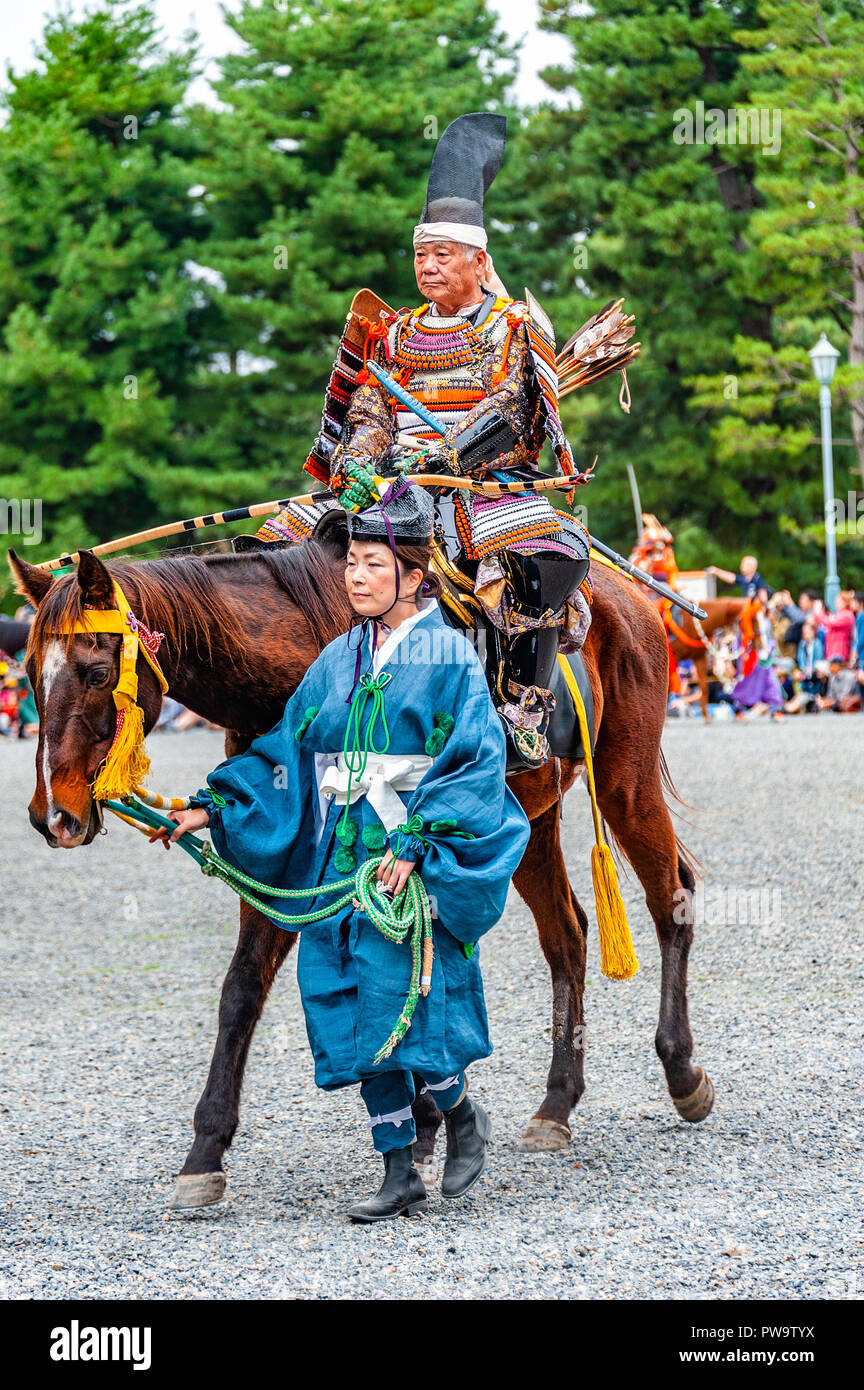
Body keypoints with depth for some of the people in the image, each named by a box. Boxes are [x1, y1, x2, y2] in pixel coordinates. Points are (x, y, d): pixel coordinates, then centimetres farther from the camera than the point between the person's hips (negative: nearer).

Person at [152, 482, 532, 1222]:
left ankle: (462, 1113, 19)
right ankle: (400, 1175, 13)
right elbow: (287, 752, 16)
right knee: (356, 1013, 5)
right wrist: (215, 808, 7)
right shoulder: (338, 661, 11)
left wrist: (416, 844, -21)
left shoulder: (448, 657, -6)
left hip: (418, 864, -6)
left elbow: (474, 765, -12)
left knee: (407, 1004, -10)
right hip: (343, 863, 6)